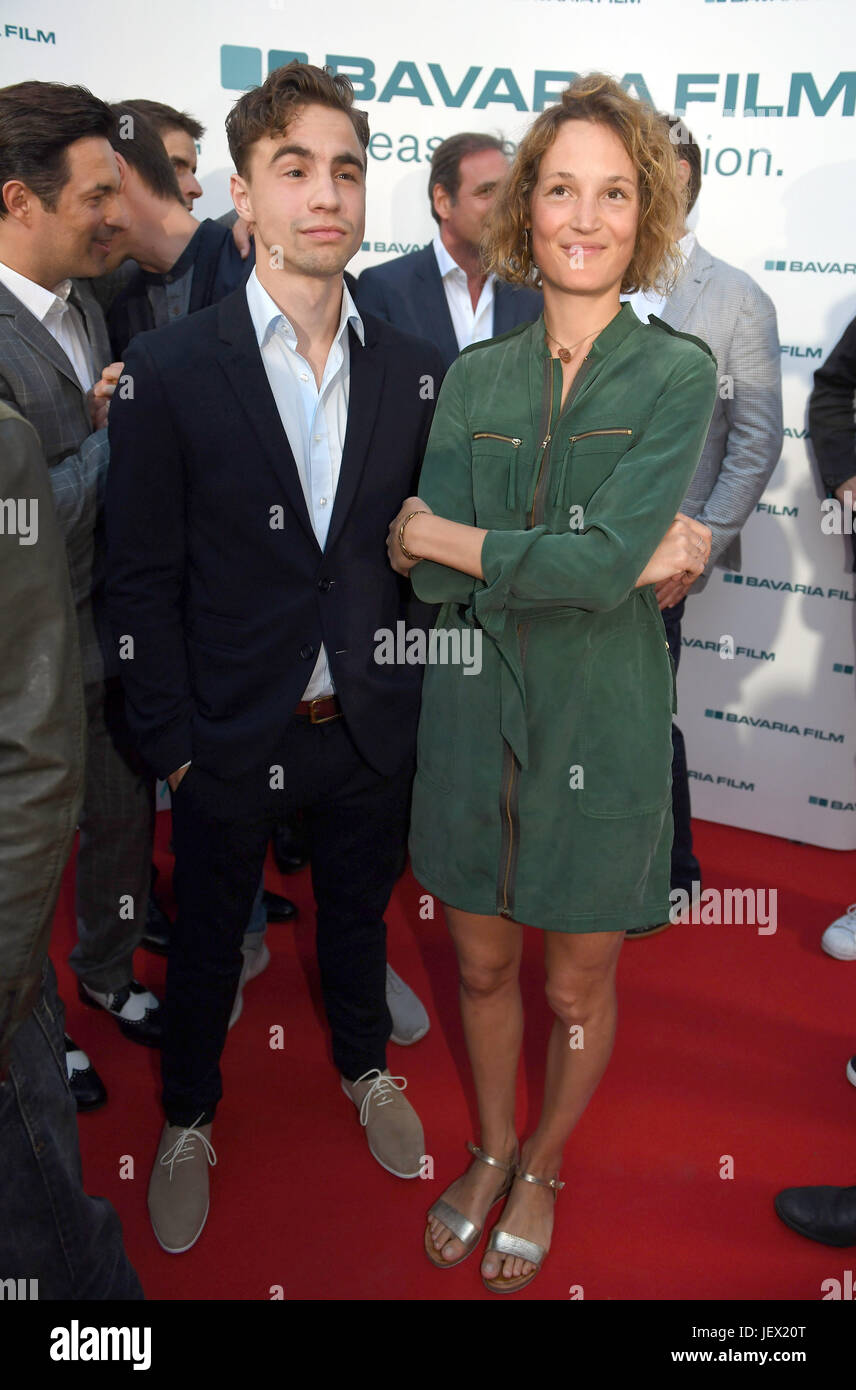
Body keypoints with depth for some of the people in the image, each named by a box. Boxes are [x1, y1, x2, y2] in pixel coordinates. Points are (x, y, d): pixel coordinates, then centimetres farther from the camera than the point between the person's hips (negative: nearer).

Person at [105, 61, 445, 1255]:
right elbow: (143, 578, -9)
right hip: (233, 733, -2)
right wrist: (173, 741, -10)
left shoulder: (414, 372, -2)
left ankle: (364, 1065, 50)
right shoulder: (170, 369, -11)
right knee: (207, 942, 17)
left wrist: (417, 696, 1)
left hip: (370, 728, 3)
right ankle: (188, 1119, 42)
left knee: (358, 915, 23)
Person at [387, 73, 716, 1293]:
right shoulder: (477, 377, 3)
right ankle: (490, 1152, 45)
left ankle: (543, 1171, 41)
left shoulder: (677, 372, -7)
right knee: (482, 967, 18)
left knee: (577, 989, 14)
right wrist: (628, 558, -17)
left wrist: (440, 535, -12)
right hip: (473, 716, 3)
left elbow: (600, 568, -21)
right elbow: (429, 577, -9)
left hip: (600, 727, -3)